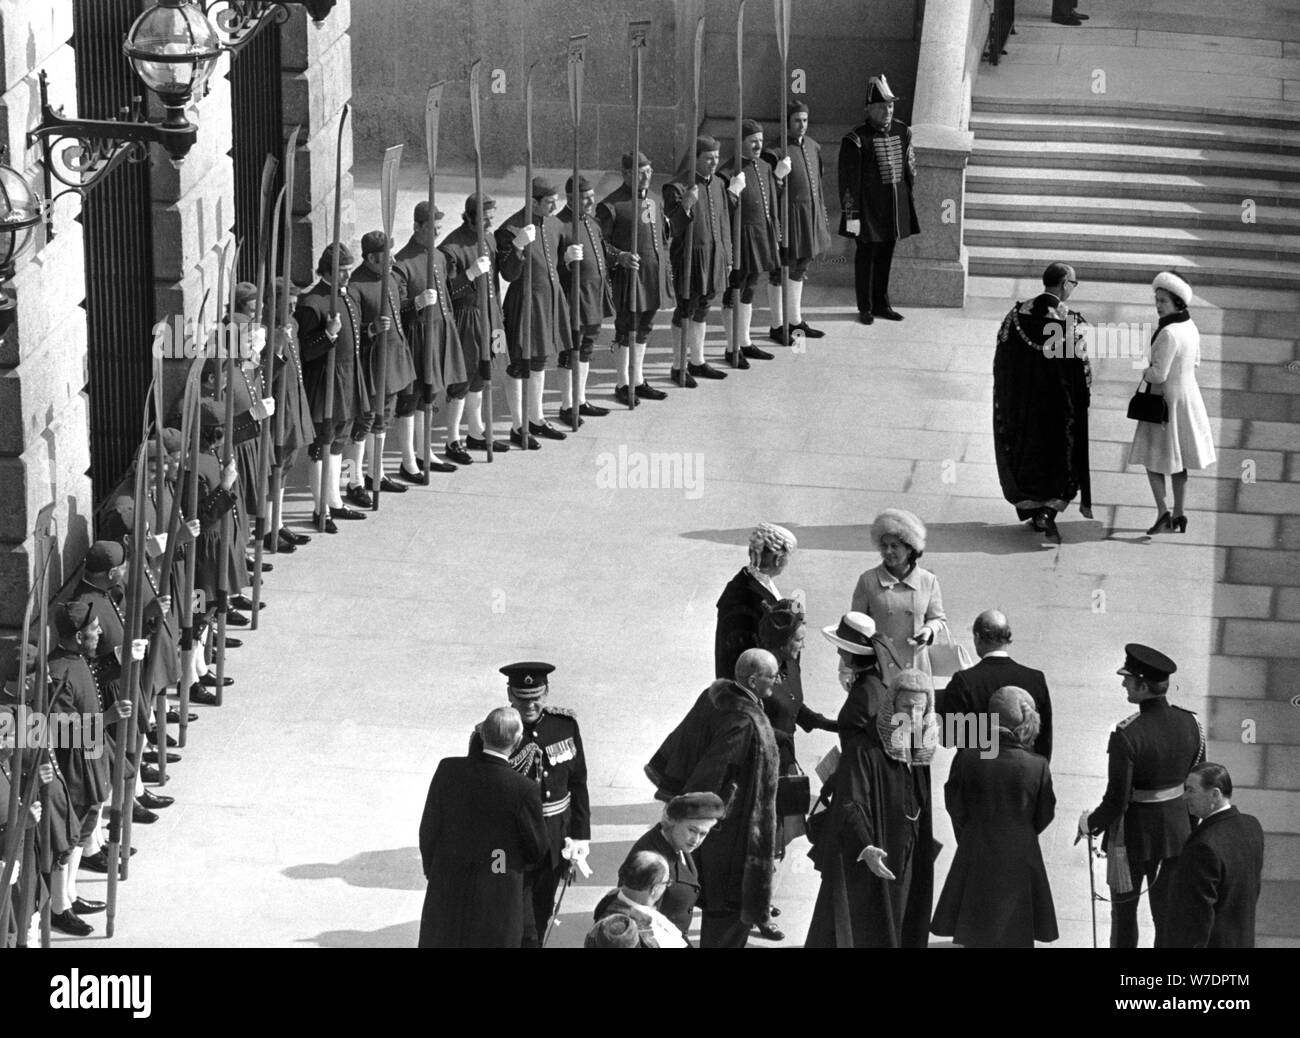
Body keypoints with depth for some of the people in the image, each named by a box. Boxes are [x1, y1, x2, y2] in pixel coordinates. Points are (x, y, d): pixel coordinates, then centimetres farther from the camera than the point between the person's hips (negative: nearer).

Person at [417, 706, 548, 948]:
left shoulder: (448, 770, -15)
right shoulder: (524, 789, -23)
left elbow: (428, 831, -4)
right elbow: (537, 850, -10)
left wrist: (432, 872, 12)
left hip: (448, 884, 3)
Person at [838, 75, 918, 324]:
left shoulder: (902, 133, 6)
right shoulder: (856, 140, -13)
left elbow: (911, 170, 14)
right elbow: (849, 181, -13)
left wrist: (911, 207, 14)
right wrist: (851, 215, -16)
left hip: (895, 208, 5)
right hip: (869, 208, -5)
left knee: (886, 256, 14)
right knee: (866, 257, 5)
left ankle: (881, 304, 27)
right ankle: (865, 308, 16)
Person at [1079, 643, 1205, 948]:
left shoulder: (1126, 734, -26)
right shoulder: (1190, 724, -9)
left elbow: (1117, 801, -22)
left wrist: (1091, 824, -3)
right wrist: (1189, 828, 18)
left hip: (1134, 832, -4)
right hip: (1177, 830, 4)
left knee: (1124, 909, 18)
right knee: (1167, 912, 14)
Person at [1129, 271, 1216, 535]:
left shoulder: (1169, 334, -26)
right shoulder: (1190, 328, 1)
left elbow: (1159, 374, -26)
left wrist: (1145, 373, -6)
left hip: (1166, 400, -8)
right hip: (1188, 394, 8)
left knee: (1153, 457, 4)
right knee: (1177, 463, 15)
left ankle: (1162, 513, -4)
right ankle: (1178, 516, 18)